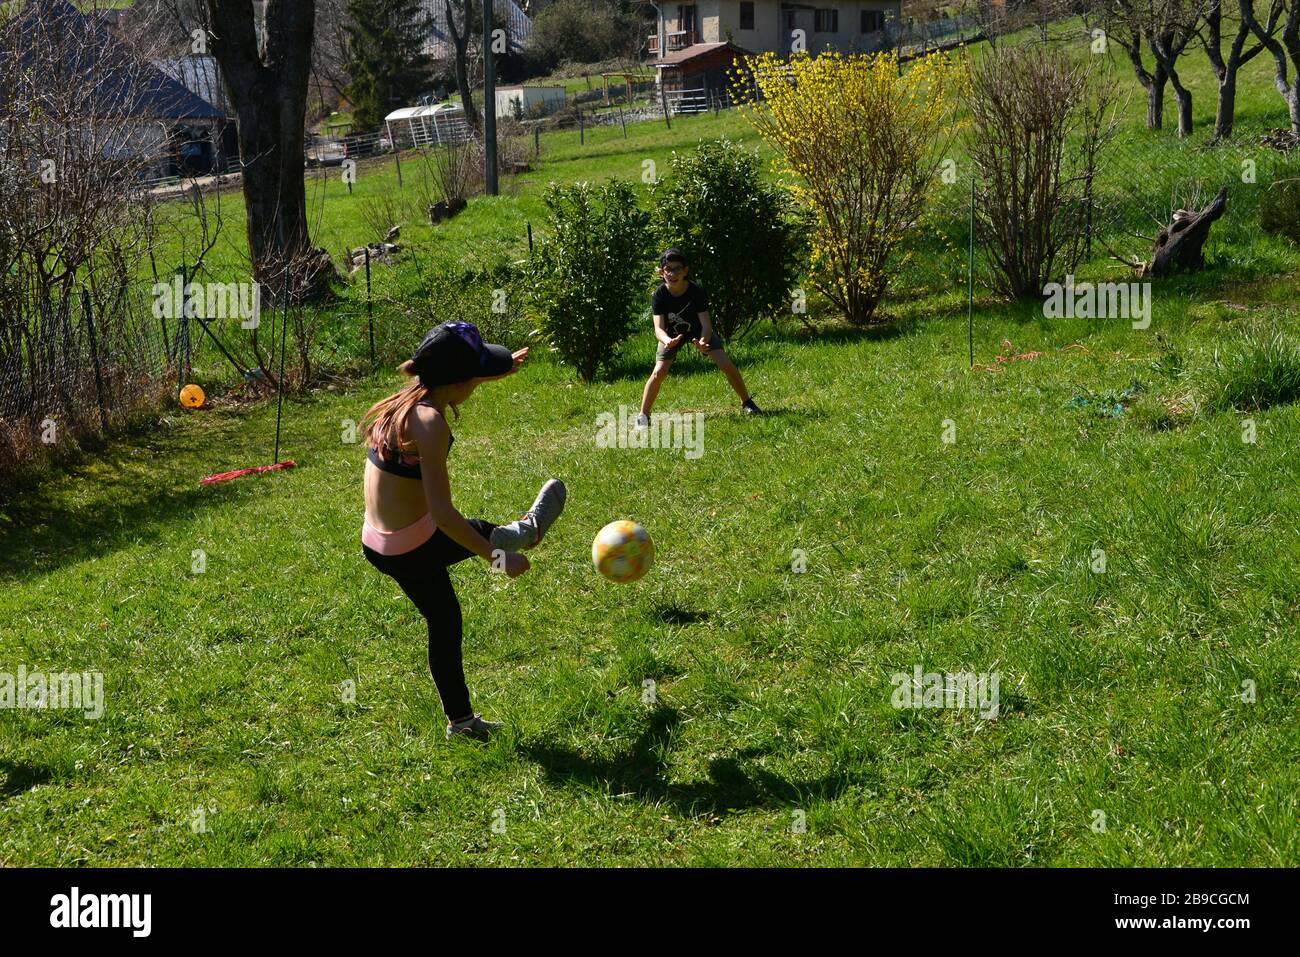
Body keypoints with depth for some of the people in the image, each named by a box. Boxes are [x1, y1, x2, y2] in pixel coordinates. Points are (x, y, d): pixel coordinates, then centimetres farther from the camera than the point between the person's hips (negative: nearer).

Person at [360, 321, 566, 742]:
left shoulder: (406, 399, 1)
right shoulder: (430, 422, -28)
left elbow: (453, 383, 28)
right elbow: (441, 511, -32)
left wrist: (501, 371, 41)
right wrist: (498, 558, -25)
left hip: (379, 545, 8)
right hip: (413, 548, -8)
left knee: (444, 620, 26)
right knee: (483, 532, 23)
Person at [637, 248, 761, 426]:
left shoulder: (696, 291, -29)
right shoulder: (659, 295, -28)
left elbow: (706, 323, -32)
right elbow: (659, 327, -36)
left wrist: (703, 341, -54)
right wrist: (667, 341, -59)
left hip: (699, 330, 0)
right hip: (672, 334, 0)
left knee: (726, 364, -12)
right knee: (659, 373, -19)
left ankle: (746, 403, 9)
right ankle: (643, 415, -5)